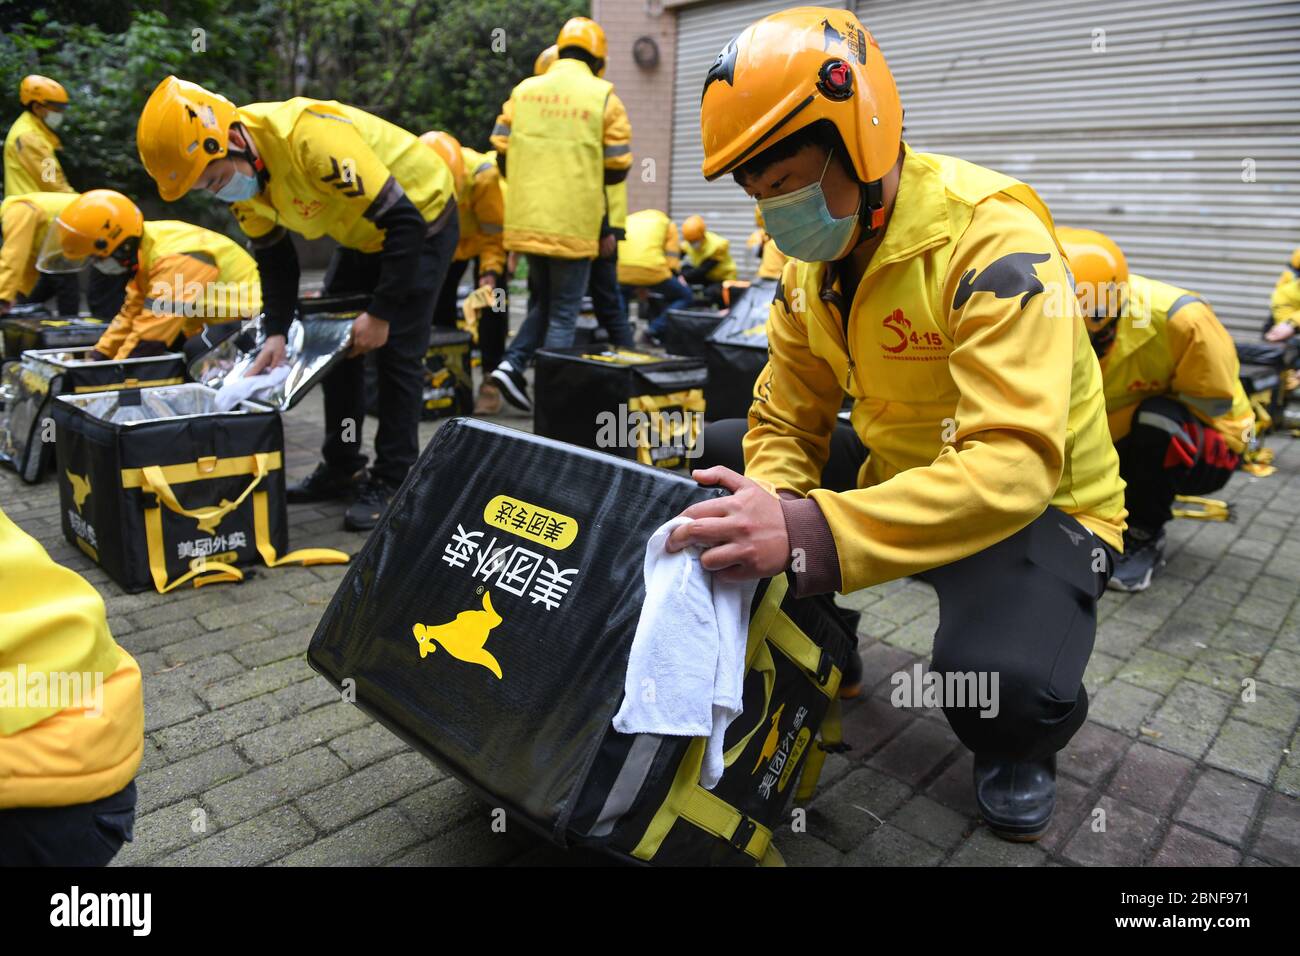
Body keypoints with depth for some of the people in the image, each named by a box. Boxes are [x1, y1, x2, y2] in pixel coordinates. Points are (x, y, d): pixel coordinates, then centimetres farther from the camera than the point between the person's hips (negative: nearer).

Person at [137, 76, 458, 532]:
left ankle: (392, 481, -1)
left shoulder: (312, 138, -35)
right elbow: (275, 260, 2)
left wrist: (382, 314, -28)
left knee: (397, 352, -12)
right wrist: (276, 332, -11)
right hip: (363, 234, 8)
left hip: (421, 217, -8)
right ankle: (342, 468, 18)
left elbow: (403, 221, -33)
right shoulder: (240, 174, -9)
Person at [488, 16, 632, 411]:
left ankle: (512, 364, 5)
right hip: (573, 223, -4)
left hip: (528, 219, 4)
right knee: (564, 312, 6)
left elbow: (502, 150, 7)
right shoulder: (604, 96, -1)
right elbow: (618, 166, -1)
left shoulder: (523, 90, 8)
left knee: (542, 301, 22)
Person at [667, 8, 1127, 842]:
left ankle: (1019, 748, 5)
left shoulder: (992, 241, -26)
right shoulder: (814, 258, -2)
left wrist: (812, 532, -47)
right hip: (897, 472, 7)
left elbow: (1014, 467, -36)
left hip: (1040, 505, -6)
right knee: (708, 460, -3)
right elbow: (787, 421, -2)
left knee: (1000, 680, -36)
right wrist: (768, 520, -25)